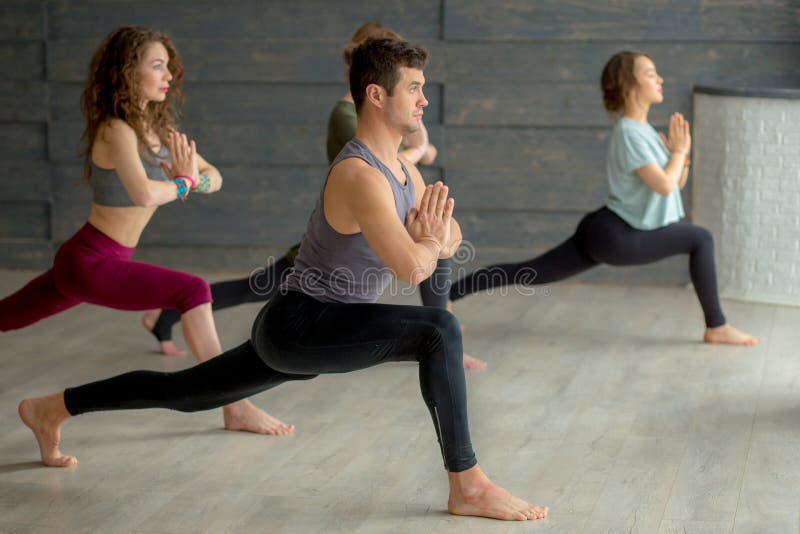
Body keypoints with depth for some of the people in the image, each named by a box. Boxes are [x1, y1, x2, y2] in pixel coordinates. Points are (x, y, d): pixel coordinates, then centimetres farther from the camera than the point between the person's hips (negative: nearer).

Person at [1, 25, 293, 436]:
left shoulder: (156, 126, 8)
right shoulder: (117, 130, -18)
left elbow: (214, 178, 9)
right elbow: (145, 194, -36)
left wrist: (196, 177, -15)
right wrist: (184, 183, -15)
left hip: (83, 260, 9)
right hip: (91, 262, -9)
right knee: (192, 292, -19)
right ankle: (235, 410, -17)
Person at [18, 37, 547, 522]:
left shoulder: (403, 169, 8)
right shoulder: (359, 176, -24)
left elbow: (451, 240, 16)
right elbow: (411, 269, -34)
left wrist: (428, 239, -8)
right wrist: (425, 241, -11)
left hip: (304, 332, 10)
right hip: (299, 326, -10)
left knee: (185, 392, 23)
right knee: (439, 330, -25)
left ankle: (52, 408, 39)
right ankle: (468, 486, -19)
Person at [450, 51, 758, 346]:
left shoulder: (644, 130, 14)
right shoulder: (629, 133, -16)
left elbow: (677, 182, 19)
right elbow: (664, 185, -21)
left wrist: (680, 151, 2)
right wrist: (679, 150, -6)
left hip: (604, 233, 9)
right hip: (617, 237, -9)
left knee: (528, 274, 9)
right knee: (701, 239, -5)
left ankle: (449, 295, 9)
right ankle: (717, 327, 3)